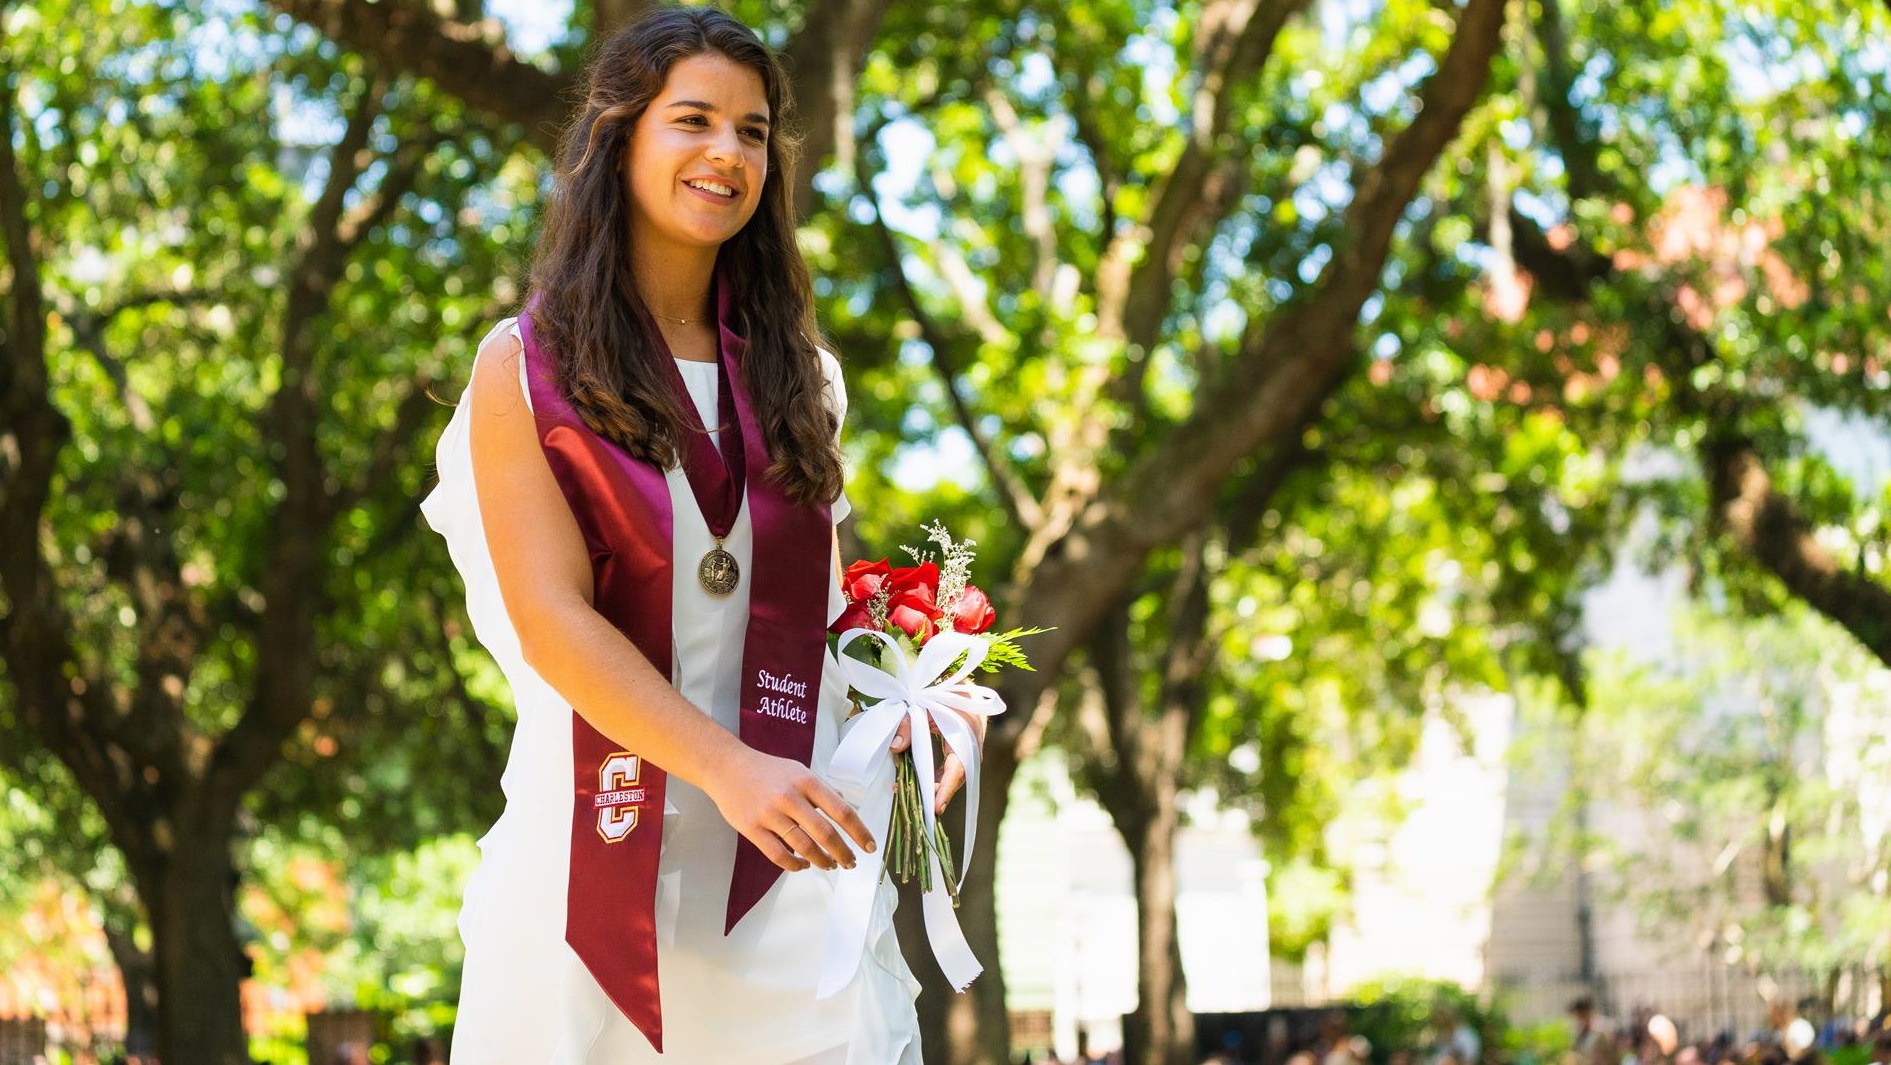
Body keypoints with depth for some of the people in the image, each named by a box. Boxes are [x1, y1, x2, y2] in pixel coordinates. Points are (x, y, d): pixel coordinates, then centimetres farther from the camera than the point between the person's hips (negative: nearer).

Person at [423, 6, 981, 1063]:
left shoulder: (794, 378, 15)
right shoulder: (528, 368, 1)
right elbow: (550, 617, -9)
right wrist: (728, 767, -21)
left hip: (789, 856, 3)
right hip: (605, 844, -3)